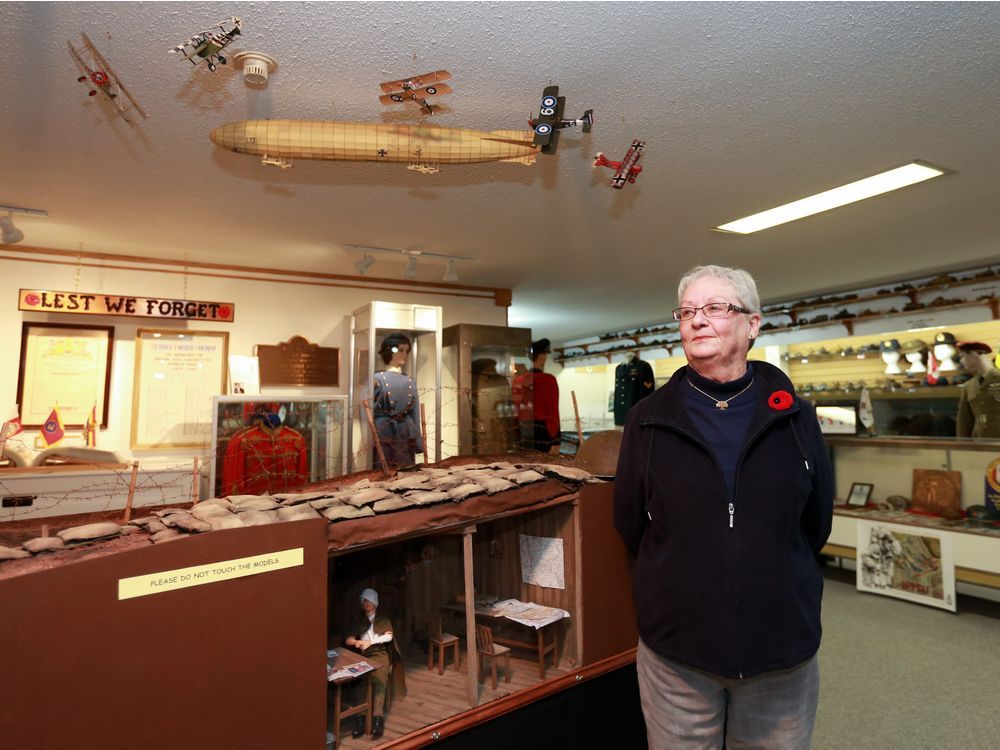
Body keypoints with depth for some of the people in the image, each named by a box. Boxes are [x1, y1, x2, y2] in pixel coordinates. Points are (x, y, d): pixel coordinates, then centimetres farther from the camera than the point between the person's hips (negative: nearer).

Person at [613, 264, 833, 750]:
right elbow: (630, 526, 0)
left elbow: (816, 524, 7)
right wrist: (679, 586, 5)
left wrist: (770, 581, 11)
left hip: (783, 653, 2)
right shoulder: (648, 419, -7)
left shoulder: (795, 418, -3)